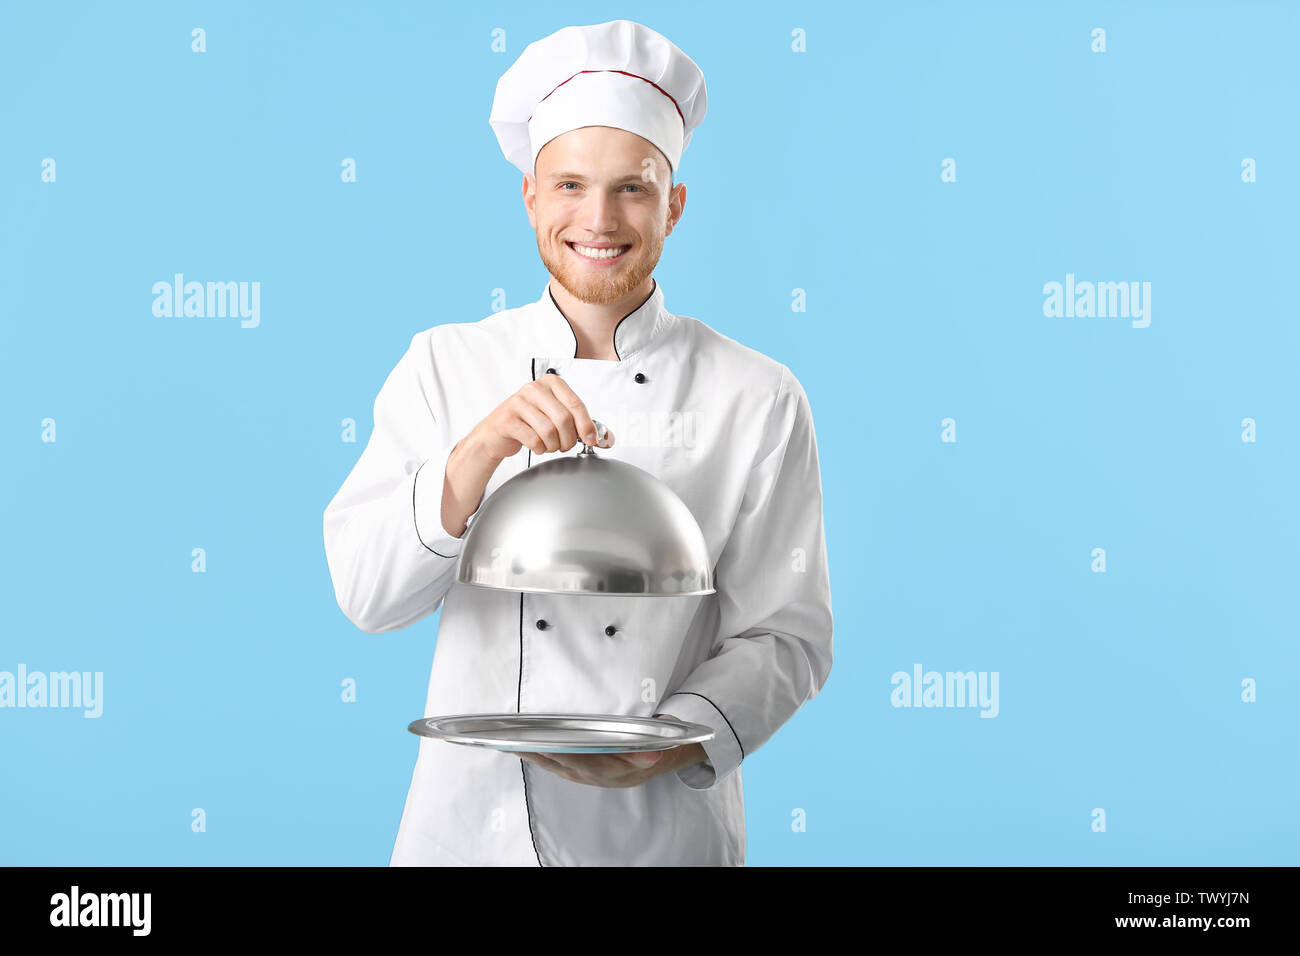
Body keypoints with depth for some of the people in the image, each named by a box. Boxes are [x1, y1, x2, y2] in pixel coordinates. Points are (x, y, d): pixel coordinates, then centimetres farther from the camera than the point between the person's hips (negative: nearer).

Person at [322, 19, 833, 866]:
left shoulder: (759, 400, -5)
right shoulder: (444, 366, -1)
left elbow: (786, 635, -5)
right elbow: (365, 595, -9)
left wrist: (673, 742, -21)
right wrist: (478, 453, -23)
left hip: (662, 830, -1)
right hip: (471, 824, 1)